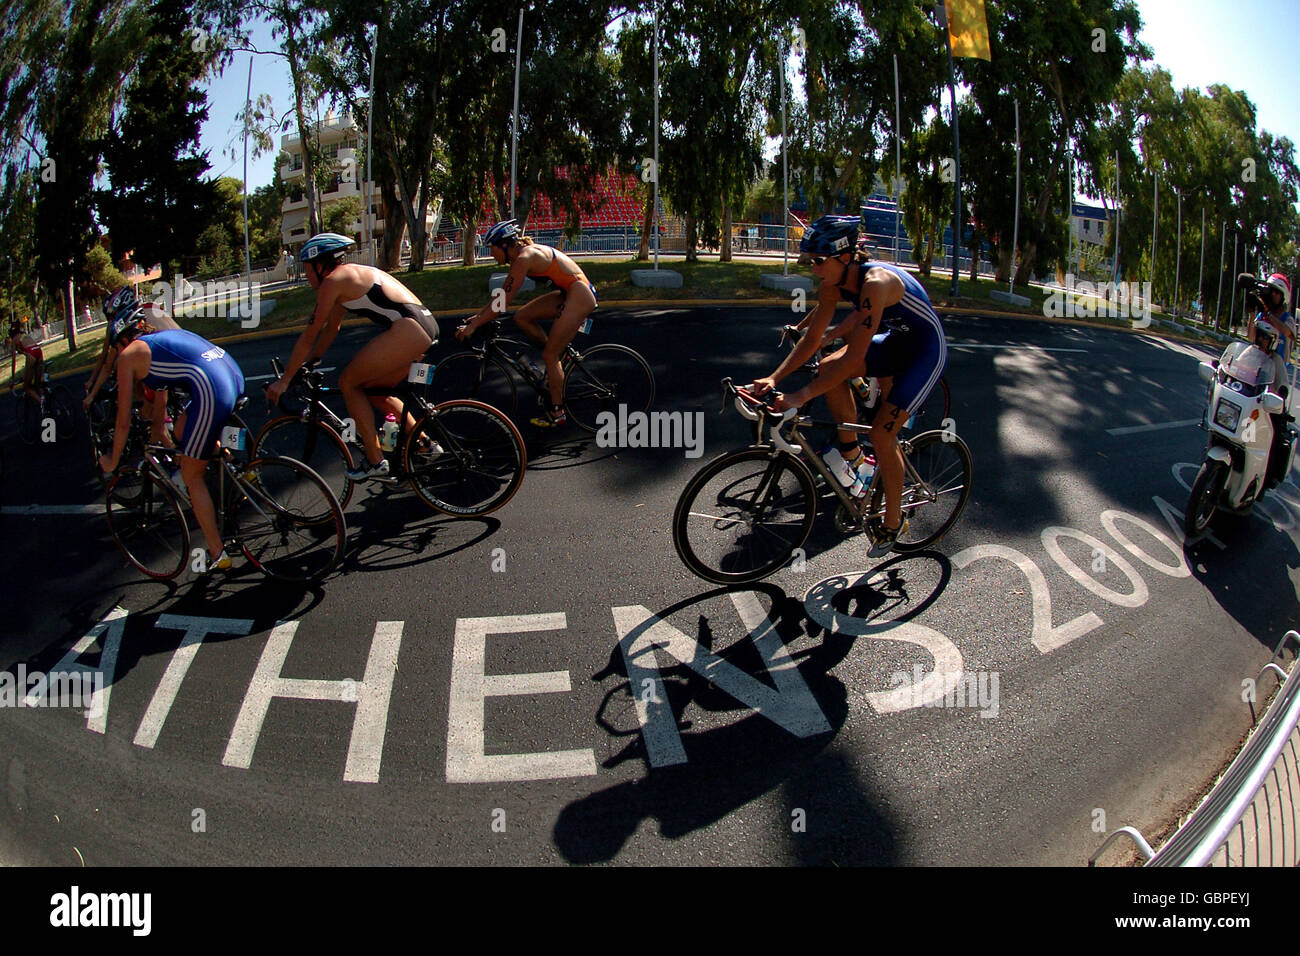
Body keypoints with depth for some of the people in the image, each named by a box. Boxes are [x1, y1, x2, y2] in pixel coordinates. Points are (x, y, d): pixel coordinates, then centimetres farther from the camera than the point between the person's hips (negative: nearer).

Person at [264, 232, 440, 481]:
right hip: (424, 326, 10)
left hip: (407, 329, -10)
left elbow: (310, 335, -2)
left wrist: (284, 380, 4)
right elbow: (331, 329, 30)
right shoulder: (348, 277, 24)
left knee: (348, 381, 1)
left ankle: (375, 462, 0)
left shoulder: (333, 280, -3)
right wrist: (307, 365, 32)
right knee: (372, 388, 20)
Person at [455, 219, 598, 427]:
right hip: (568, 293, 9)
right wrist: (478, 315, 16)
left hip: (579, 296, -9)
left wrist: (473, 326, -16)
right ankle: (556, 362, 14)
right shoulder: (523, 254, 10)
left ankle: (557, 412, 5)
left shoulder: (524, 258, -18)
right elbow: (501, 293, 18)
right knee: (521, 317, 7)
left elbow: (503, 302, -20)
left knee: (549, 355, -5)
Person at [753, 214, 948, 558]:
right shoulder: (833, 283, -11)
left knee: (881, 433, -13)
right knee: (828, 368, -12)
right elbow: (812, 339, -4)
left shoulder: (875, 283, -35)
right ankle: (850, 450, 8)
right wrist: (774, 379, -15)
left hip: (926, 351, -7)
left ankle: (894, 520, 6)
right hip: (895, 342, 8)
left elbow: (854, 358, -38)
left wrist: (801, 396, -39)